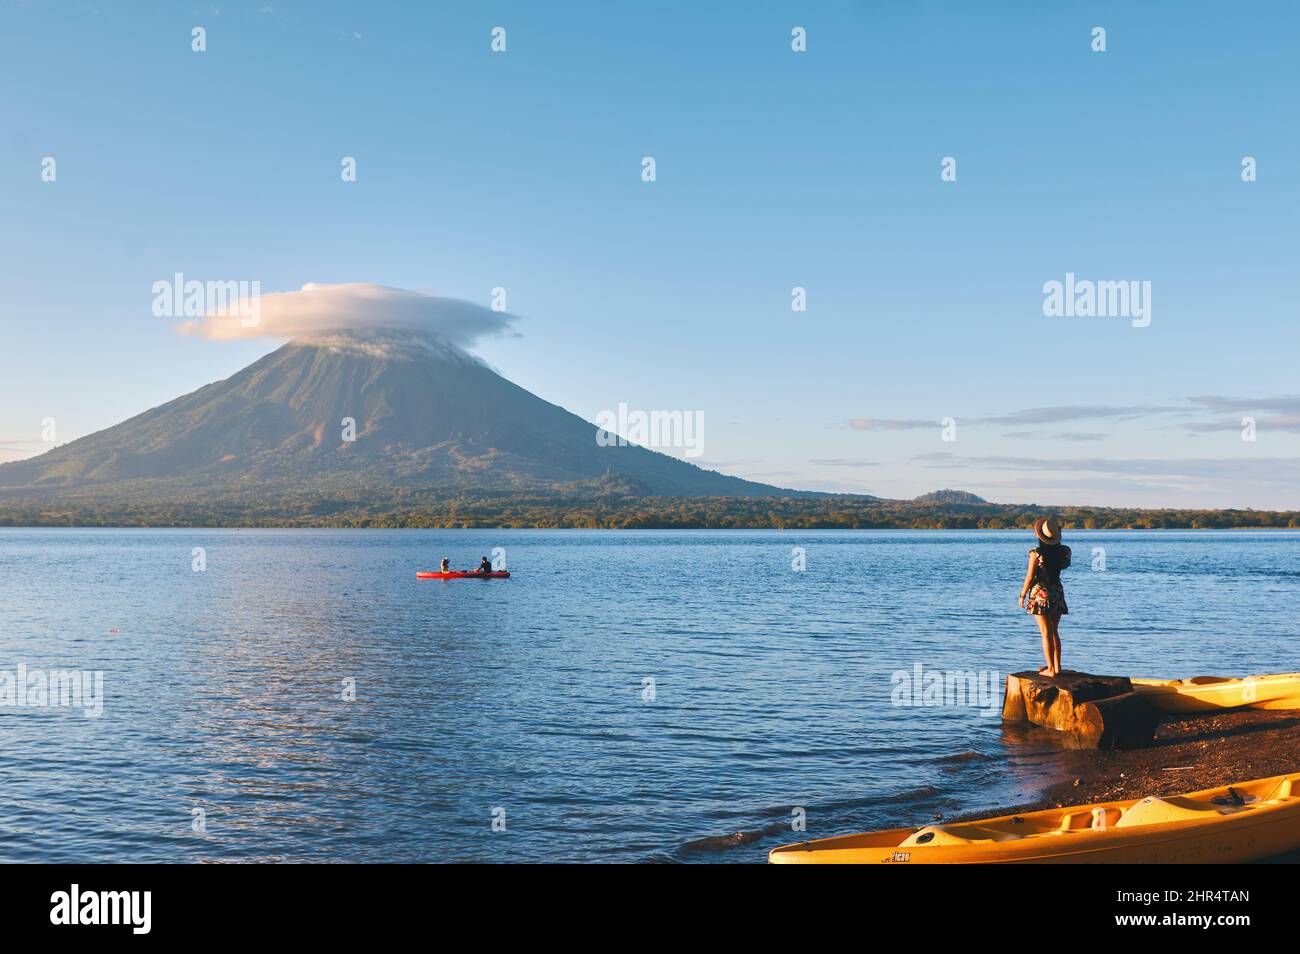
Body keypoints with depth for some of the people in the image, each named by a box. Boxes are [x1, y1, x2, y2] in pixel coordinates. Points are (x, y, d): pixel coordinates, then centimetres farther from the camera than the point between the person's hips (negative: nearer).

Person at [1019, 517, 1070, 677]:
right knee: (1054, 632, 17)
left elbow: (1030, 577, -15)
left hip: (1040, 593, -5)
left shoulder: (1036, 553, -16)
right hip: (1057, 592, 5)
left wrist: (1023, 595, -2)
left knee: (1046, 633, 1)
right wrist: (1057, 542, 11)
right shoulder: (1063, 551, -3)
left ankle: (1050, 669, 2)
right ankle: (1057, 666, 21)